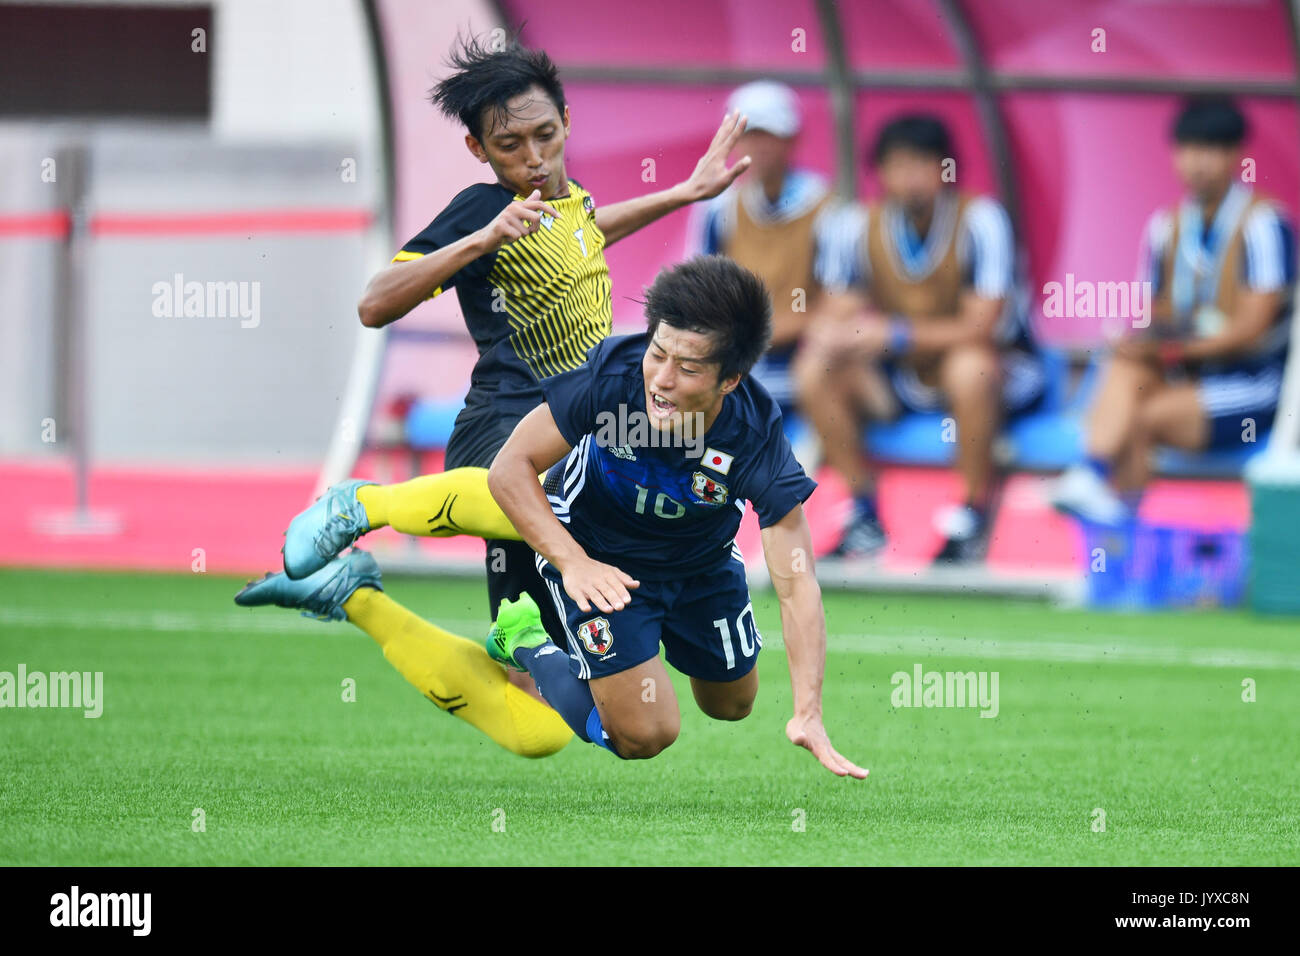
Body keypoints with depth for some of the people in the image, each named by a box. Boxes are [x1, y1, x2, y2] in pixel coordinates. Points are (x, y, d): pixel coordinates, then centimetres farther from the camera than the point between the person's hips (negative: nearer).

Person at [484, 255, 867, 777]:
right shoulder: (612, 373, -36)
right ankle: (527, 640, 16)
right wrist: (572, 561, -38)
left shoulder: (757, 439, -34)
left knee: (733, 705, 20)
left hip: (702, 561, 3)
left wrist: (807, 715, -41)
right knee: (645, 734, -8)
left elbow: (796, 581, -32)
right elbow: (510, 468, -25)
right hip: (596, 555, -3)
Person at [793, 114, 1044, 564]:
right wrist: (827, 334, -29)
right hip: (902, 379, 5)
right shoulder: (864, 227, -6)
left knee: (969, 366, -38)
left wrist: (896, 335, -31)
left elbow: (980, 328, -23)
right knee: (816, 373, -18)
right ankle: (864, 514, -9)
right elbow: (838, 313, -3)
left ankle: (974, 515, -22)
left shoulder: (979, 220, -18)